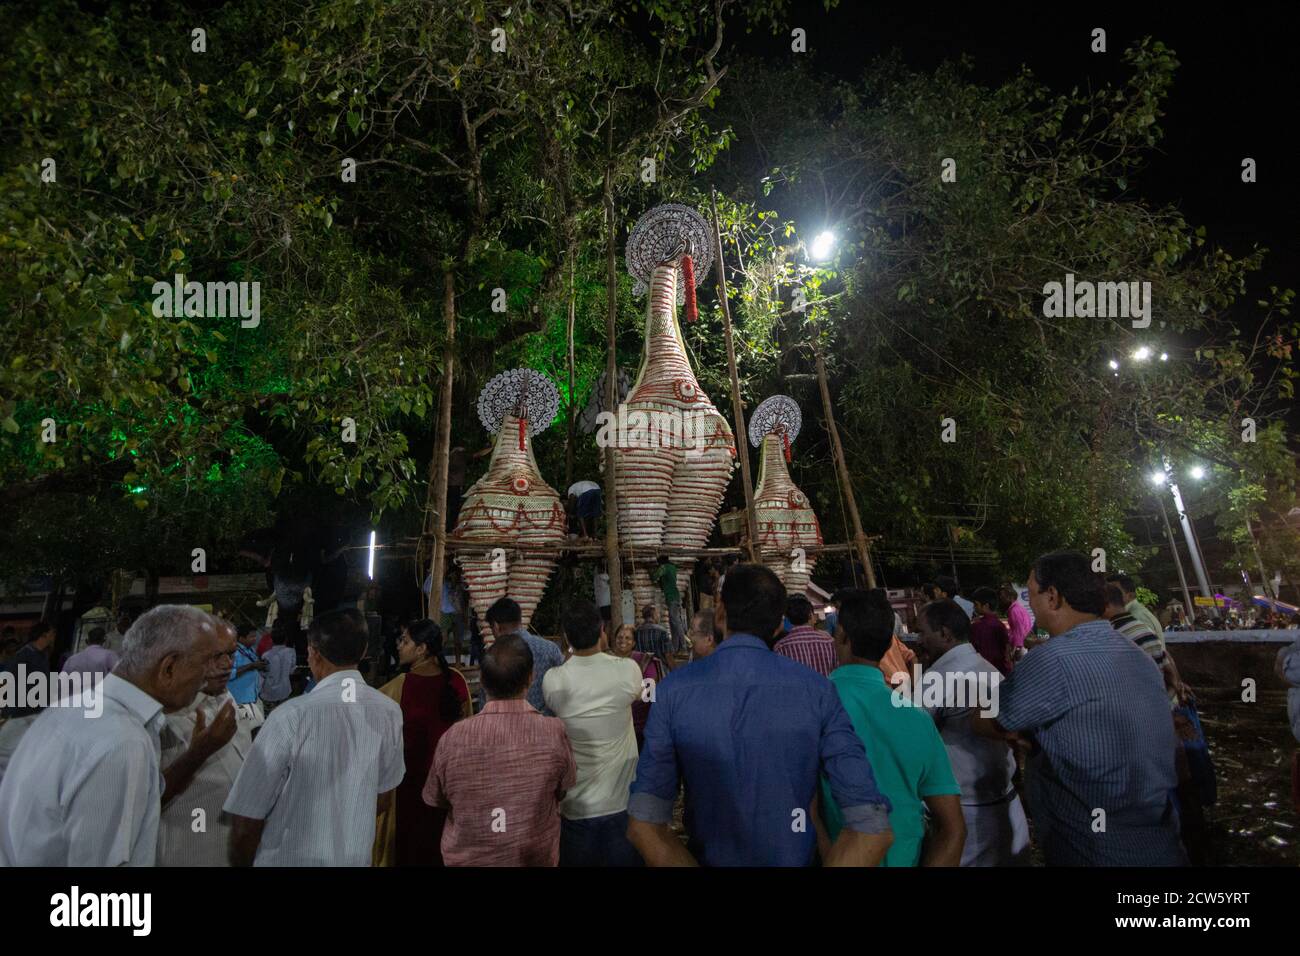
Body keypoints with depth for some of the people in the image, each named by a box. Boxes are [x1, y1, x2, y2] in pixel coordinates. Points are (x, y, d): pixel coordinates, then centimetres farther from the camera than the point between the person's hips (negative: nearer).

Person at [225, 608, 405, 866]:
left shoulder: (291, 716, -23)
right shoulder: (389, 712, -9)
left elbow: (246, 822, -17)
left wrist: (241, 863, 1)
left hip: (290, 859, -4)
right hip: (357, 858, 4)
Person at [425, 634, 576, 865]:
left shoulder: (452, 738, -23)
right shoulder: (554, 732, -24)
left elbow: (434, 800, -4)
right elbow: (563, 790, -5)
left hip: (467, 858, 0)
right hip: (536, 859, 0)